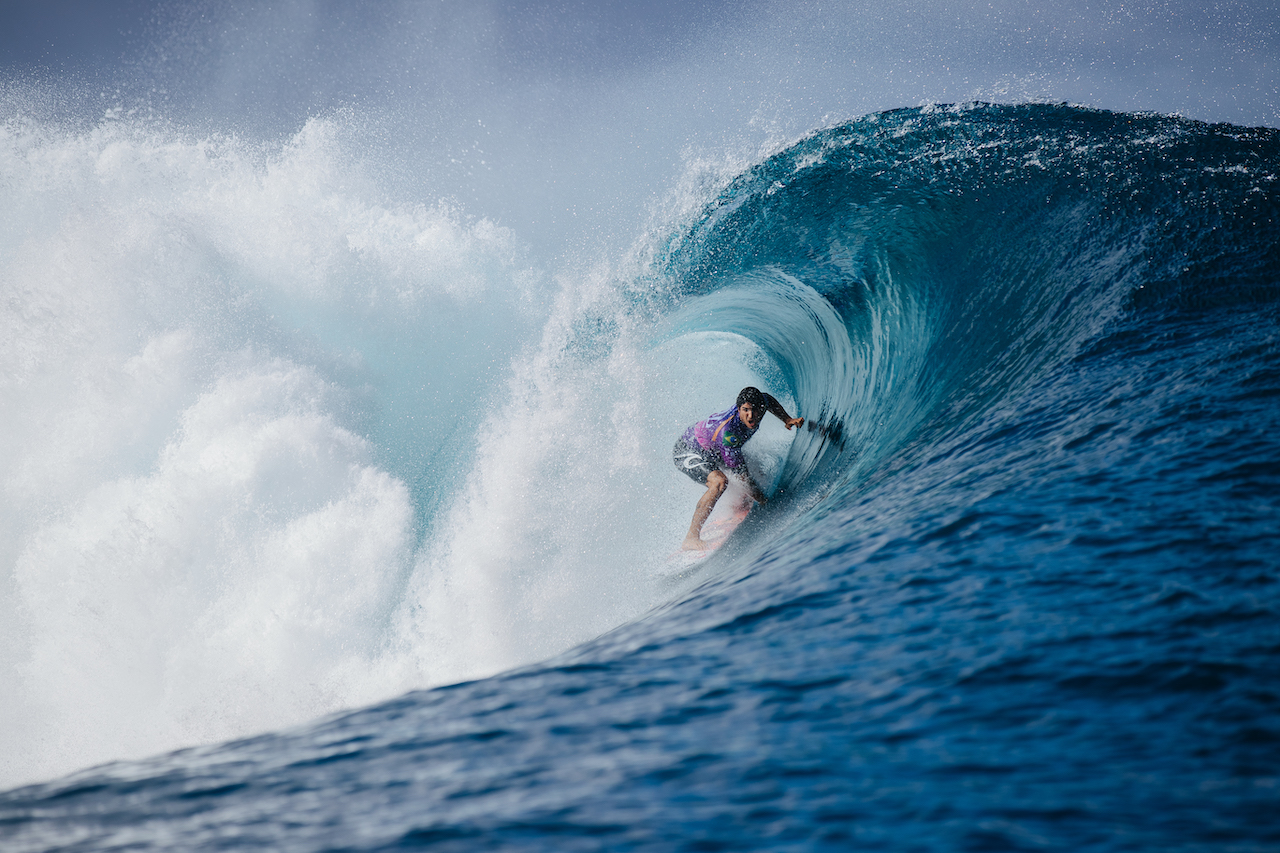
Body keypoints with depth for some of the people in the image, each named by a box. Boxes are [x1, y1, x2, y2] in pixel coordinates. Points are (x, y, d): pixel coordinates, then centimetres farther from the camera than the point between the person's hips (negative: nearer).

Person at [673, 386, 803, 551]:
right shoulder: (728, 433, -40)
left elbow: (769, 399, 10)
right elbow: (740, 471, -31)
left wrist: (787, 419, 1)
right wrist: (761, 499, -23)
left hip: (712, 451, 9)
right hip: (687, 452, -9)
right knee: (719, 481, -35)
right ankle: (691, 539, -35)